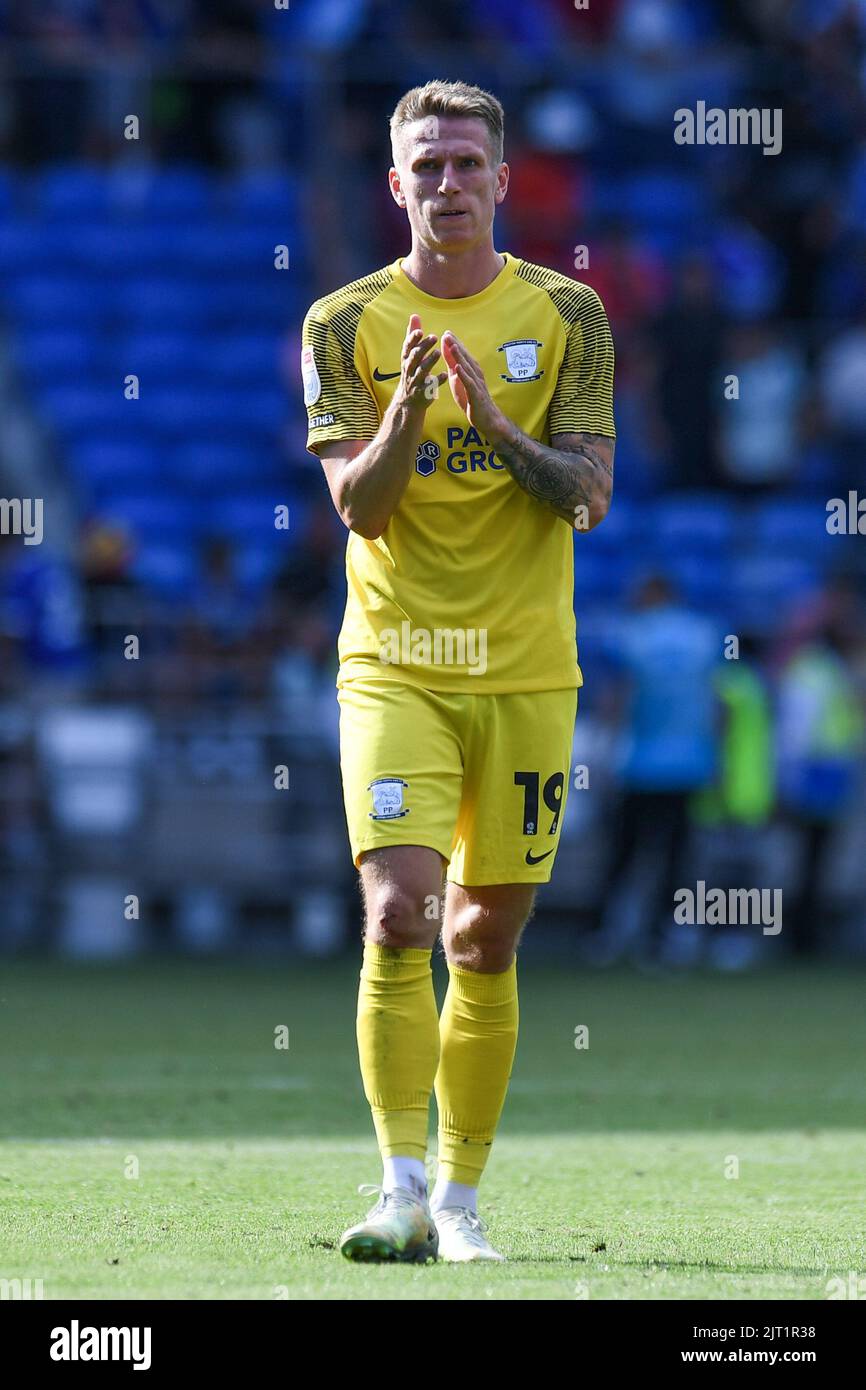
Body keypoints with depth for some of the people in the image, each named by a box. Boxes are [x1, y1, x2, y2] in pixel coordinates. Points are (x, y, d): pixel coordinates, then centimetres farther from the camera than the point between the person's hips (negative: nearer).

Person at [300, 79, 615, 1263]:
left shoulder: (565, 314, 4)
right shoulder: (346, 323, 2)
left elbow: (591, 496, -3)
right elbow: (358, 503, -5)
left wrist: (490, 414, -17)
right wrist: (406, 409, -22)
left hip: (525, 673, 1)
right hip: (394, 666, -1)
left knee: (487, 943, 6)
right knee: (398, 919, -17)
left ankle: (461, 1196, 17)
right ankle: (402, 1188, -15)